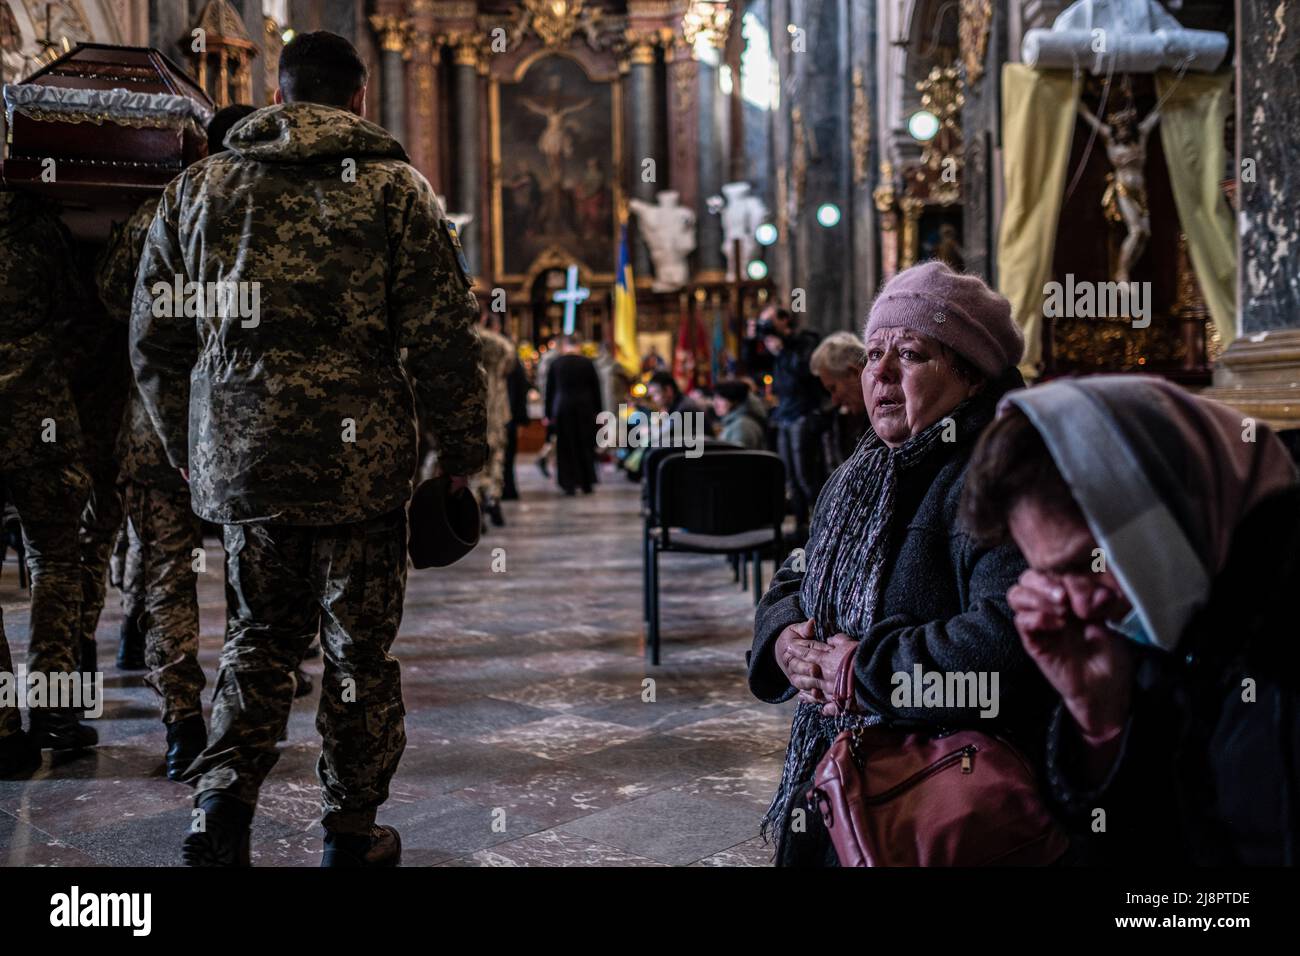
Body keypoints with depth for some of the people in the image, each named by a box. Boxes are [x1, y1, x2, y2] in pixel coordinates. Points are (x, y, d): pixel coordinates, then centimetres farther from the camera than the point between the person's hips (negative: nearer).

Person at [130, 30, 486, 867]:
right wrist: (465, 443, 5)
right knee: (360, 643, 9)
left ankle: (224, 800, 2)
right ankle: (352, 831, 19)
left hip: (238, 454, 3)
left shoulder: (198, 189, 9)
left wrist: (185, 445, 21)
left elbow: (154, 337, 12)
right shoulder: (396, 189, -2)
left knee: (261, 633, 18)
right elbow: (445, 336, -6)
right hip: (360, 457, -3)